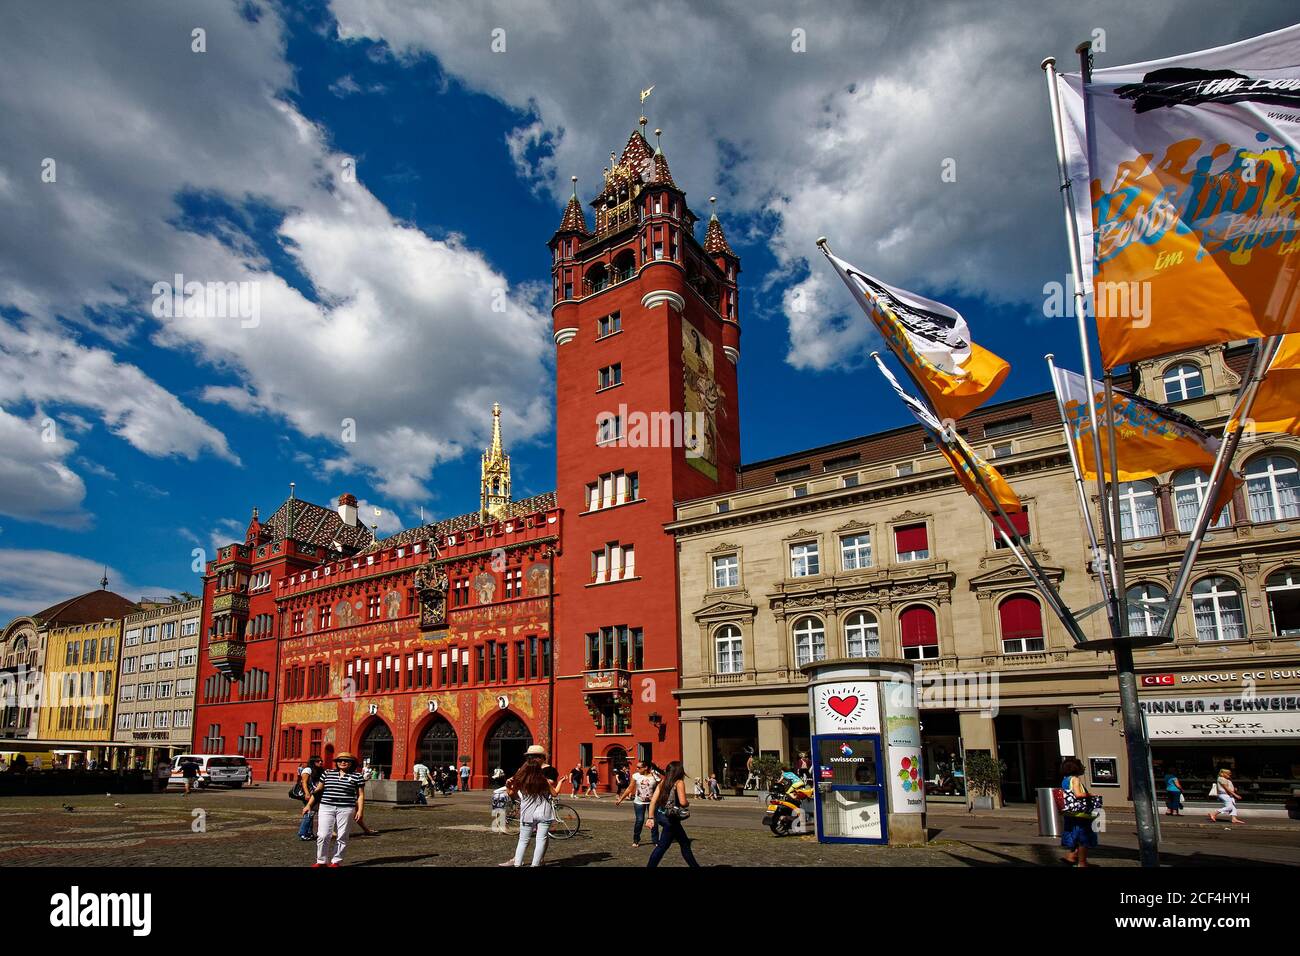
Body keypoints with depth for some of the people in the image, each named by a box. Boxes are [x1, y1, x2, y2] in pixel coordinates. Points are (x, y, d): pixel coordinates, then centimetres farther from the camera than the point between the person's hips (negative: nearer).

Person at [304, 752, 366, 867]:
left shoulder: (357, 777, 3)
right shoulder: (327, 774, 10)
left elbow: (361, 795, 4)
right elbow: (318, 790, 16)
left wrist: (360, 810, -4)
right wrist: (309, 805, 12)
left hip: (346, 809, -1)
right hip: (326, 808, 2)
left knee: (342, 837, 2)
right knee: (323, 835, -3)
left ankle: (335, 861, 13)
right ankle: (321, 861, 10)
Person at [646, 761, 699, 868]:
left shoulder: (663, 782, 8)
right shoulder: (679, 783, -10)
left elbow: (653, 800, 4)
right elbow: (682, 802, -20)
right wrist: (688, 803, 2)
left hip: (660, 814, 8)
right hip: (670, 818, -8)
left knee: (685, 842, 20)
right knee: (662, 846, 3)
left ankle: (694, 865, 30)